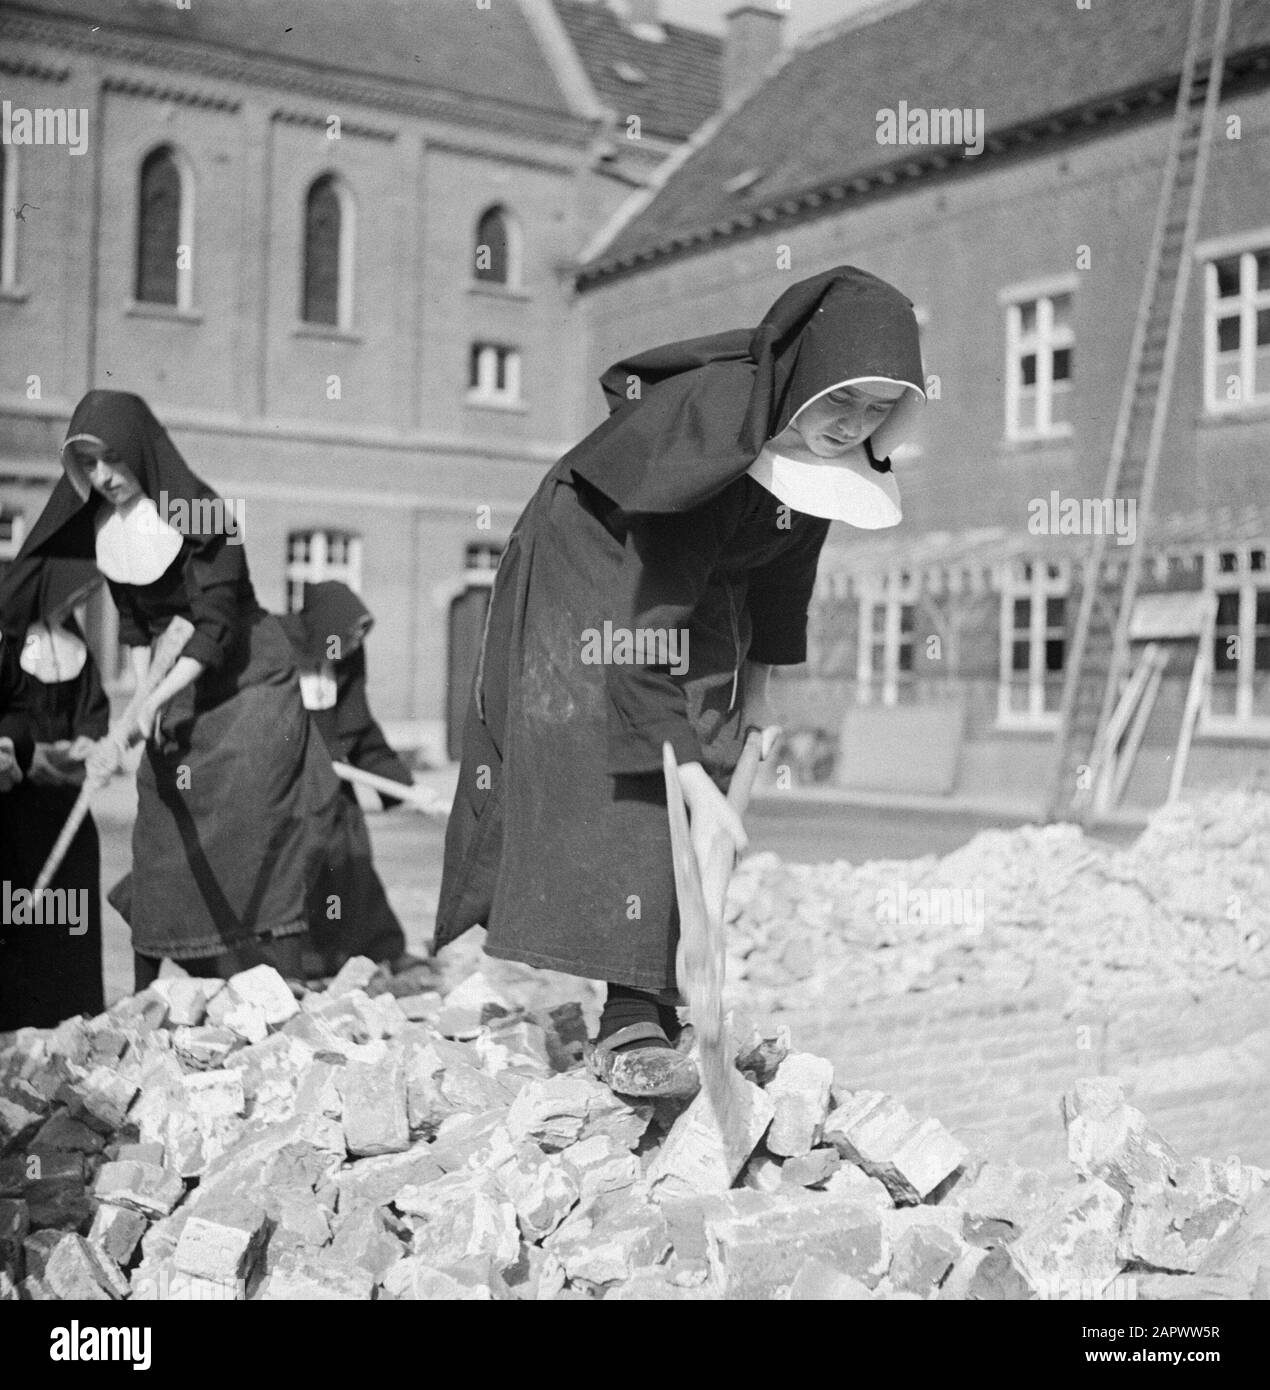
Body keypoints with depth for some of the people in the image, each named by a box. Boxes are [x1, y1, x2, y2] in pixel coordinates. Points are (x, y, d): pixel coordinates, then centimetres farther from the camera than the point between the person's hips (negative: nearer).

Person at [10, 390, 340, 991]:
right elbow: (133, 622, 9)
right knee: (166, 852, 6)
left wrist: (140, 714, -33)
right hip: (174, 693, 6)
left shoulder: (204, 516, -21)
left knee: (251, 851, -8)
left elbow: (213, 632, -26)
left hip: (246, 683, -6)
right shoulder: (103, 525, -1)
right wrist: (142, 698, -5)